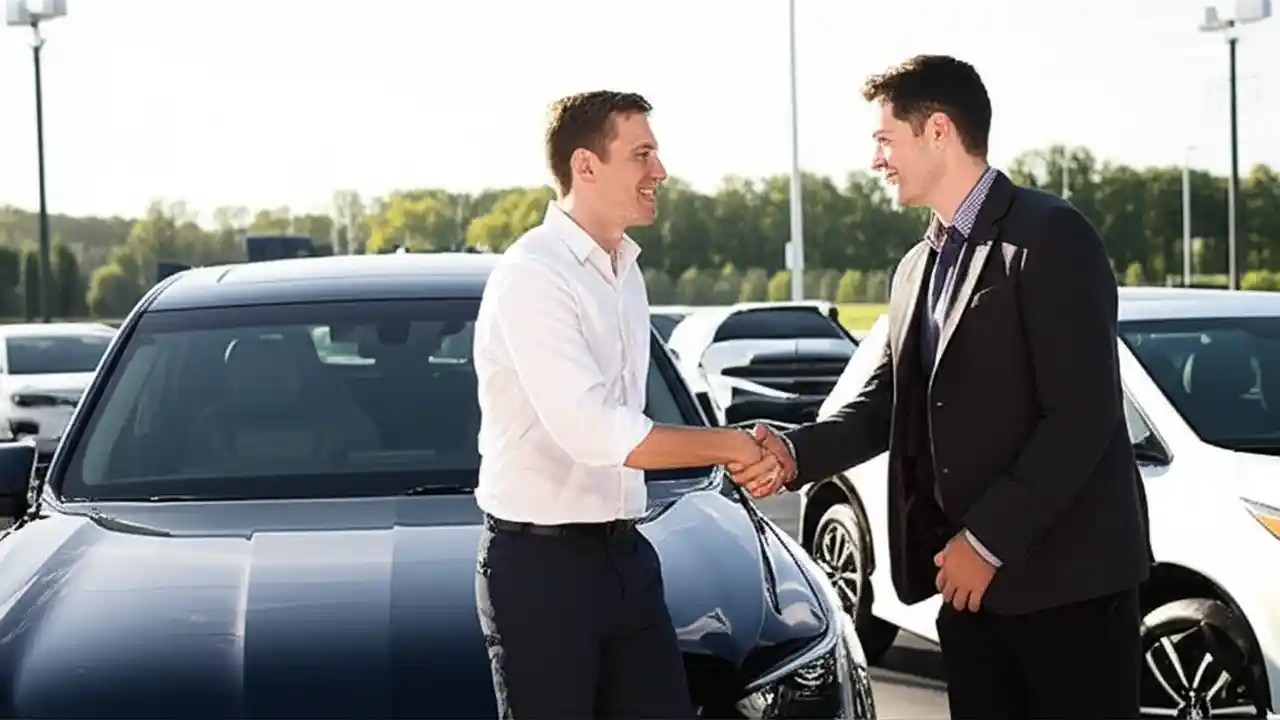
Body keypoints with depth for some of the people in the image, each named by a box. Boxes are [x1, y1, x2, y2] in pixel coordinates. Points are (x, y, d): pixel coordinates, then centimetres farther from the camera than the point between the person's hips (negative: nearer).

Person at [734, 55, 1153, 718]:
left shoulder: (1050, 236, -10)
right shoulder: (917, 268, 17)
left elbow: (1082, 416, -16)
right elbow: (886, 402, 11)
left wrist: (988, 540, -16)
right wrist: (795, 452, -7)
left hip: (1067, 575, -7)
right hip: (971, 577, 8)